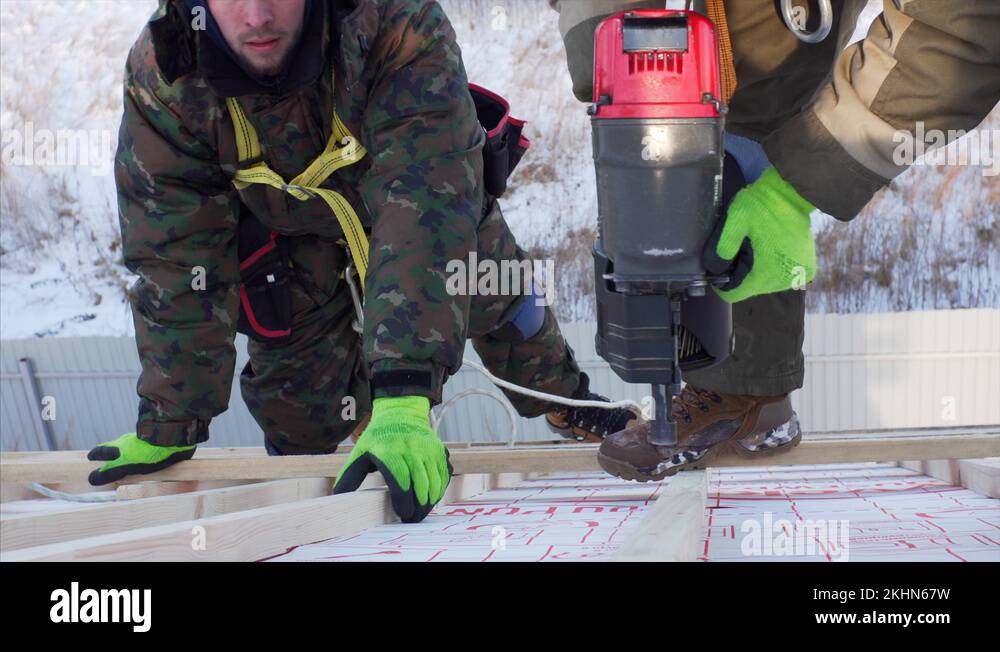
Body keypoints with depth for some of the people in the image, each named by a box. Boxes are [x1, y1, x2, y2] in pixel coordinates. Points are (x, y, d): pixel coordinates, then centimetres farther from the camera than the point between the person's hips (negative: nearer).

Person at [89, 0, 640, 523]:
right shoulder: (160, 75, -36)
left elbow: (422, 210, -51)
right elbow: (175, 258, -27)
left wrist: (403, 397, -59)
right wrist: (167, 424, -25)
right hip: (289, 227, 1)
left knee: (498, 303, 18)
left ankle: (563, 401, 52)